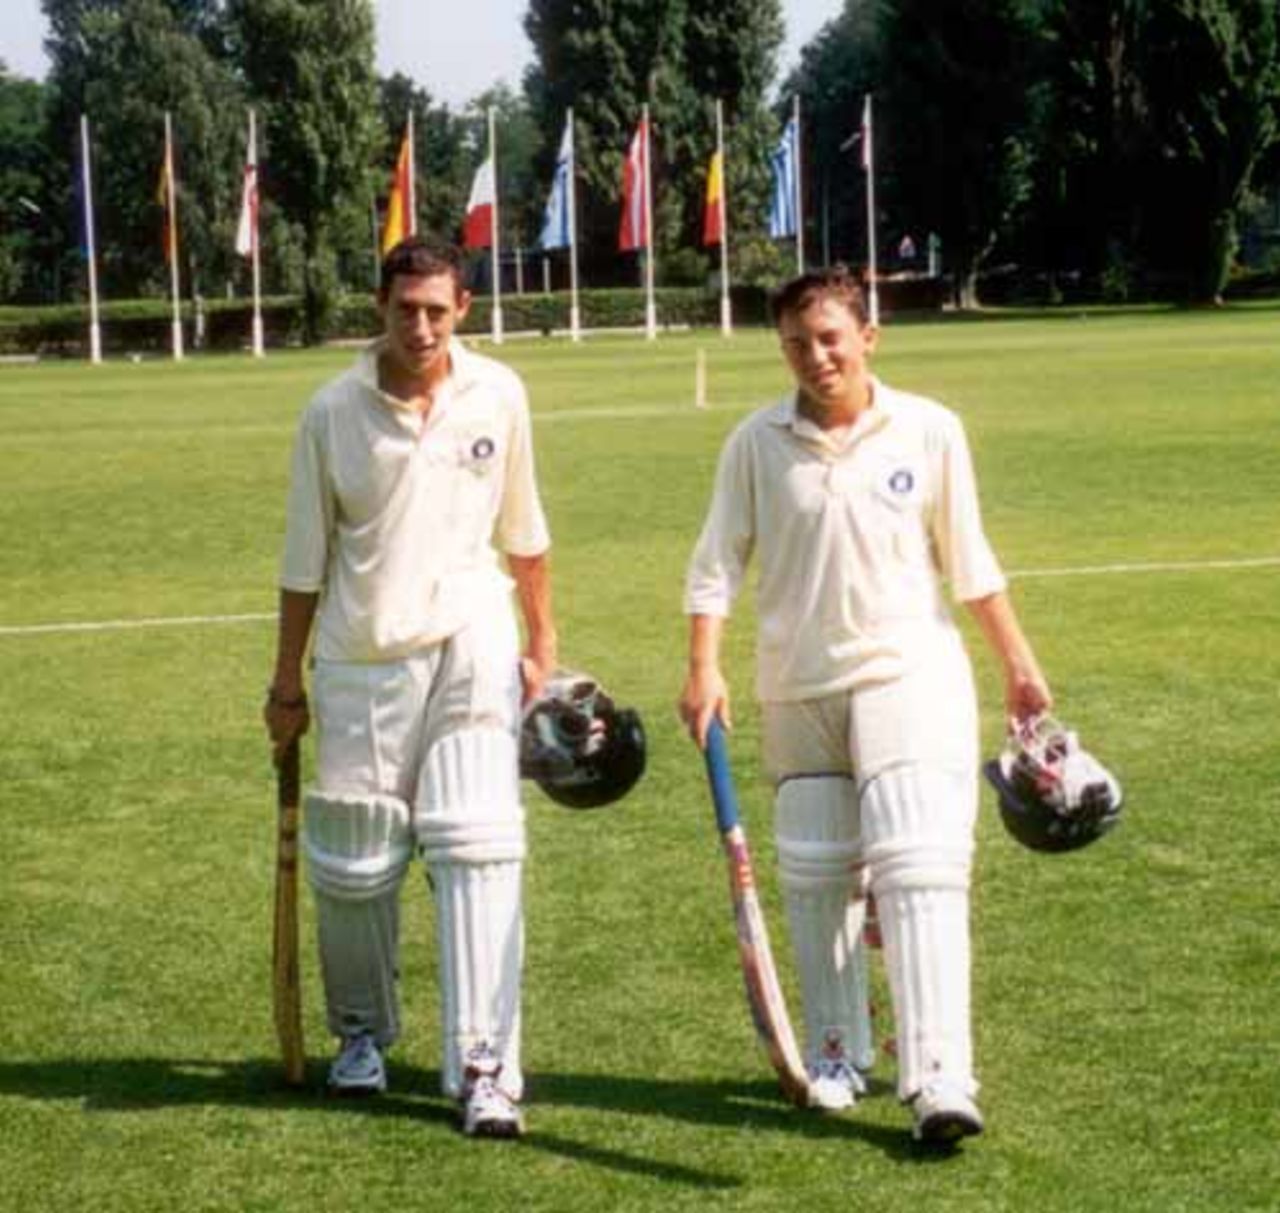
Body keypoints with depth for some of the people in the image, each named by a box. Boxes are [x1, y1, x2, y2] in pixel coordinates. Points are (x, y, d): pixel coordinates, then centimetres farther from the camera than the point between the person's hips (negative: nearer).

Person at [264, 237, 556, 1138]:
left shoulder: (498, 396, 0)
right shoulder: (333, 413, -4)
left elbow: (523, 532, 12)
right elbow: (306, 560, 3)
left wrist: (542, 643, 15)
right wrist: (287, 683, 6)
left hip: (471, 646, 0)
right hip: (361, 660, 0)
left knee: (480, 848, -12)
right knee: (354, 867, 9)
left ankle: (484, 1066, -12)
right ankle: (364, 1032, 34)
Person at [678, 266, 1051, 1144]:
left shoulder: (929, 431, 0)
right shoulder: (757, 444, 1)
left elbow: (969, 561, 8)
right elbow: (717, 564, 3)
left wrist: (1018, 662, 11)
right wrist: (704, 667, -7)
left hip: (910, 676, -2)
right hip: (798, 691, 2)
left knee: (920, 871, -13)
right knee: (815, 876, 9)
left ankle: (940, 1080, -16)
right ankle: (832, 1058, 24)